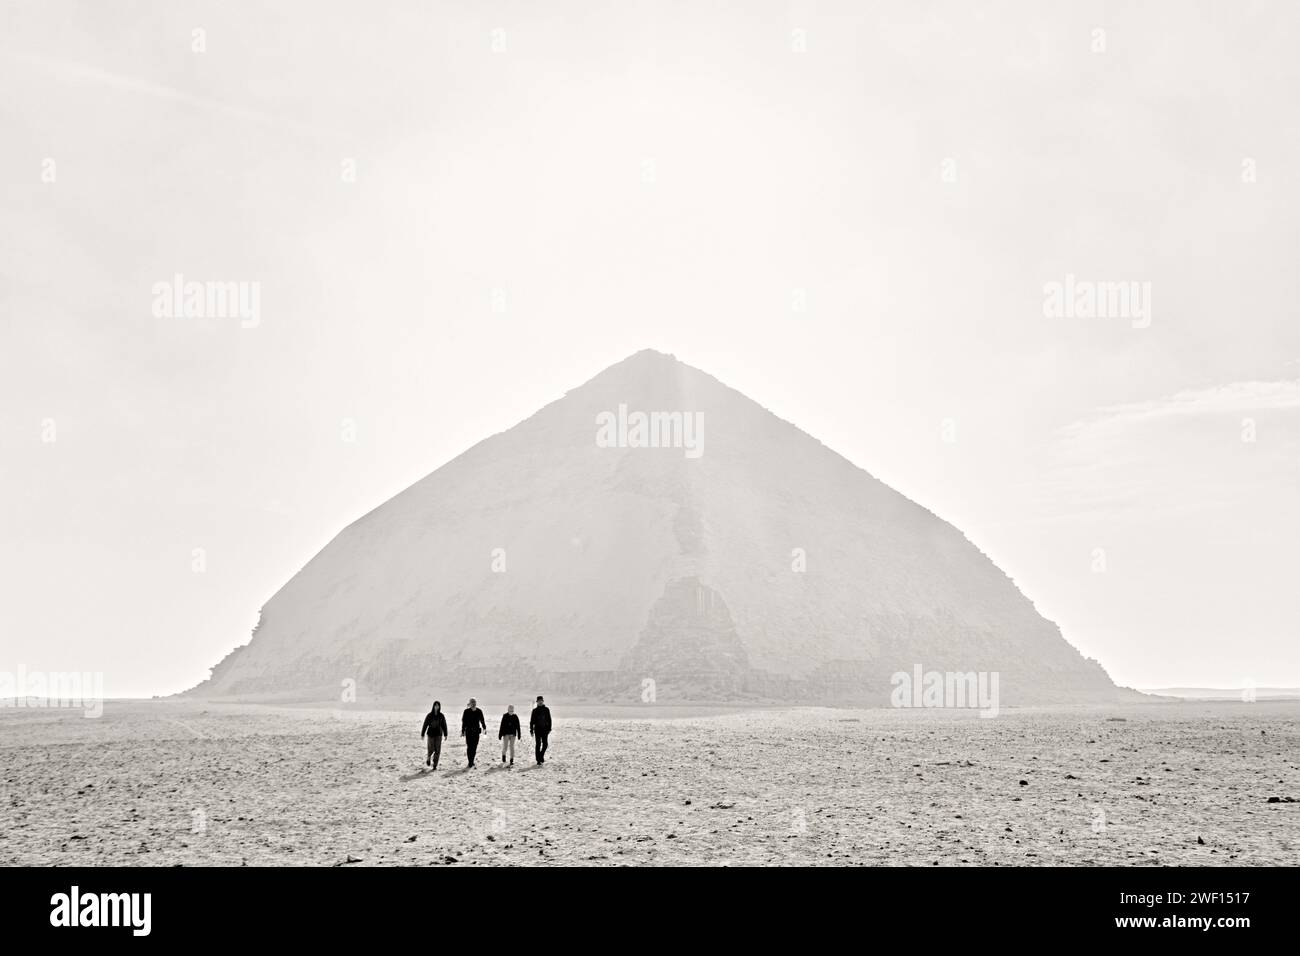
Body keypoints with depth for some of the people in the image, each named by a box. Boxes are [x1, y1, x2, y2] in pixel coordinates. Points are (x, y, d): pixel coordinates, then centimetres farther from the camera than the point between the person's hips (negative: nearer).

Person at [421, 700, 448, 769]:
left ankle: (435, 765, 5)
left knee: (437, 750, -4)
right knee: (431, 750, -3)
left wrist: (445, 734, 4)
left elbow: (444, 725, 6)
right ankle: (428, 757, 31)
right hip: (431, 734, -1)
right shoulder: (429, 715, -4)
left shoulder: (441, 716, 0)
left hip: (438, 735, 1)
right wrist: (422, 734, -1)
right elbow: (425, 725, -2)